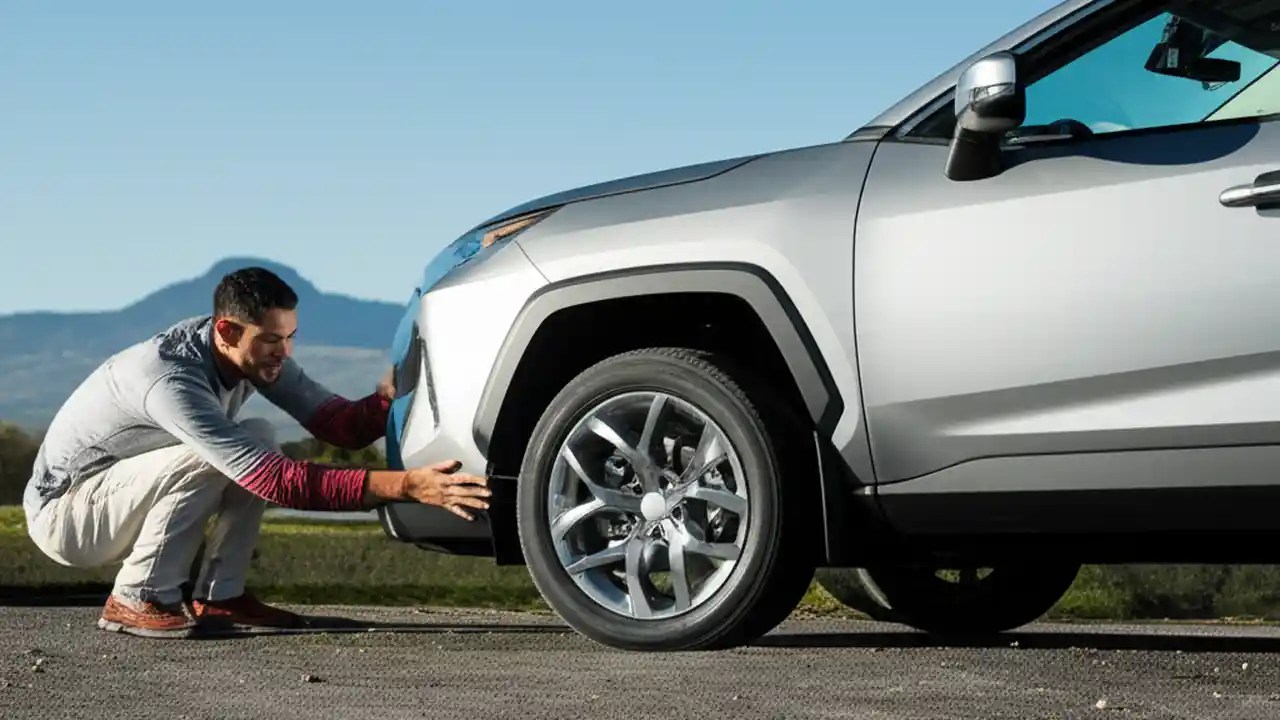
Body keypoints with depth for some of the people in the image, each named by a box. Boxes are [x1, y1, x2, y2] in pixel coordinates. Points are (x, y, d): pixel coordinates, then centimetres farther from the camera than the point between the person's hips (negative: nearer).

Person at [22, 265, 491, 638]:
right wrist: (404, 486, -46)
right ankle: (136, 600, -14)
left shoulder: (255, 355, -9)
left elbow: (340, 424, -10)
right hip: (61, 513, -8)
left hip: (124, 492, 8)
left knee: (258, 442, -7)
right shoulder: (170, 378, -35)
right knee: (208, 459, -29)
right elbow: (276, 482, -40)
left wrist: (392, 392, -31)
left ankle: (218, 597, -2)